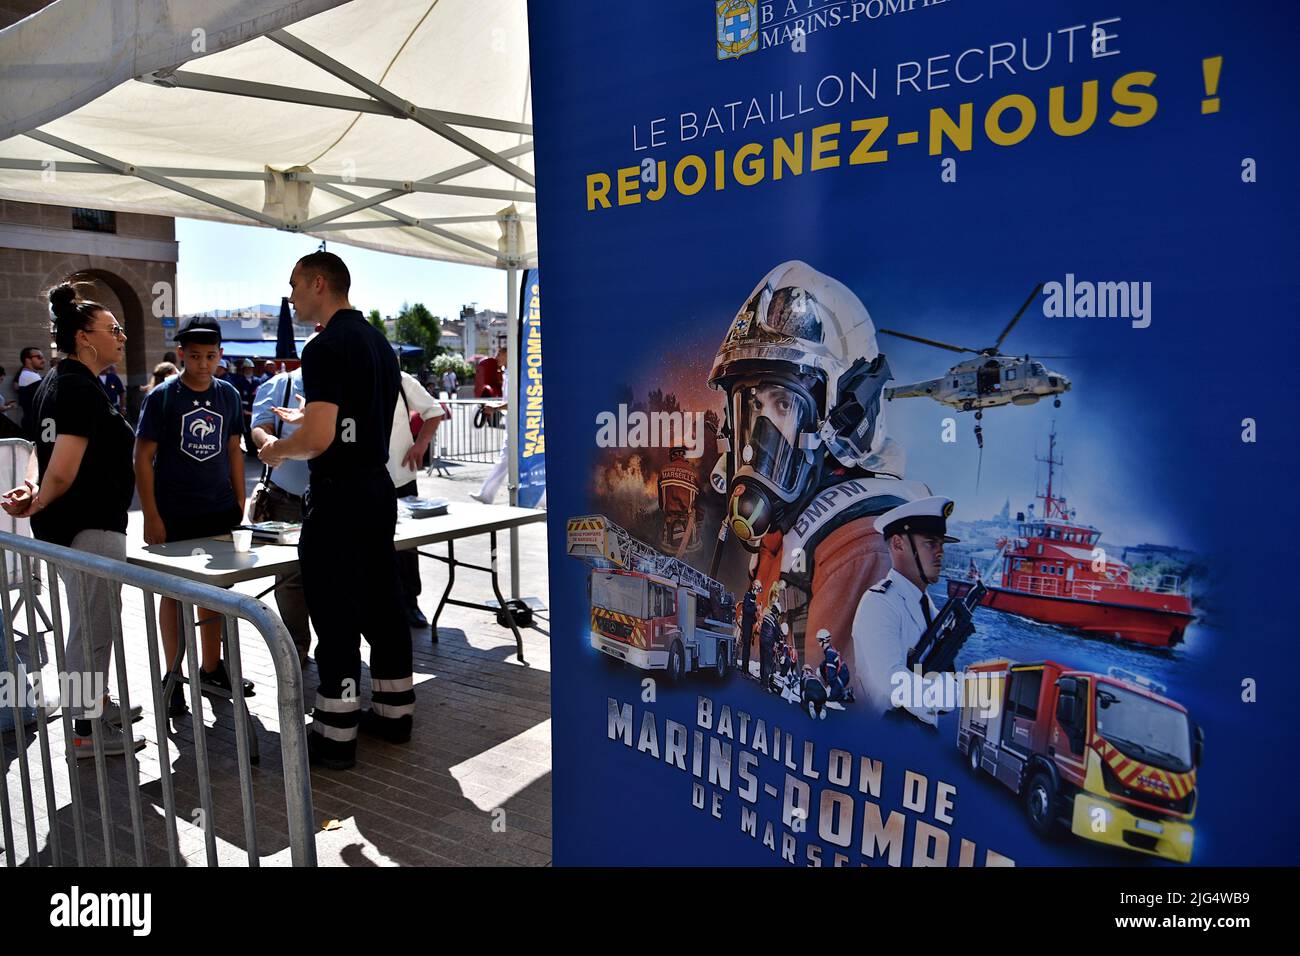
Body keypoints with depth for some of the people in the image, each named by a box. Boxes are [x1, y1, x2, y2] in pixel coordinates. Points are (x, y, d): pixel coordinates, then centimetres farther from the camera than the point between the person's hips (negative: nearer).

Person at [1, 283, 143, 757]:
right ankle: (87, 728, 15)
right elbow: (63, 471, -26)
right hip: (91, 526, -10)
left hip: (62, 524, 10)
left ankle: (97, 704, 40)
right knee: (93, 626, 2)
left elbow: (42, 450, 11)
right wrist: (38, 502, -9)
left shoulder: (53, 384, 12)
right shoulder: (84, 389, -20)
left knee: (91, 621, 23)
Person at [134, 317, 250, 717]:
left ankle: (211, 669, 27)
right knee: (174, 592, 6)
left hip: (220, 511, 4)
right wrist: (151, 517, -11)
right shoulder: (162, 396, -7)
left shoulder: (228, 394, 5)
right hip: (174, 515, -4)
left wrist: (240, 504, 7)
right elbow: (143, 456, -7)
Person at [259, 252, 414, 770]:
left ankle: (336, 735, 9)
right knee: (381, 604, 15)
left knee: (335, 615, -1)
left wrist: (277, 450, -4)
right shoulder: (379, 341, 13)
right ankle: (394, 710, 25)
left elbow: (319, 439, -23)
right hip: (379, 487, 9)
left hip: (338, 496, -9)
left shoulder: (325, 348, -15)